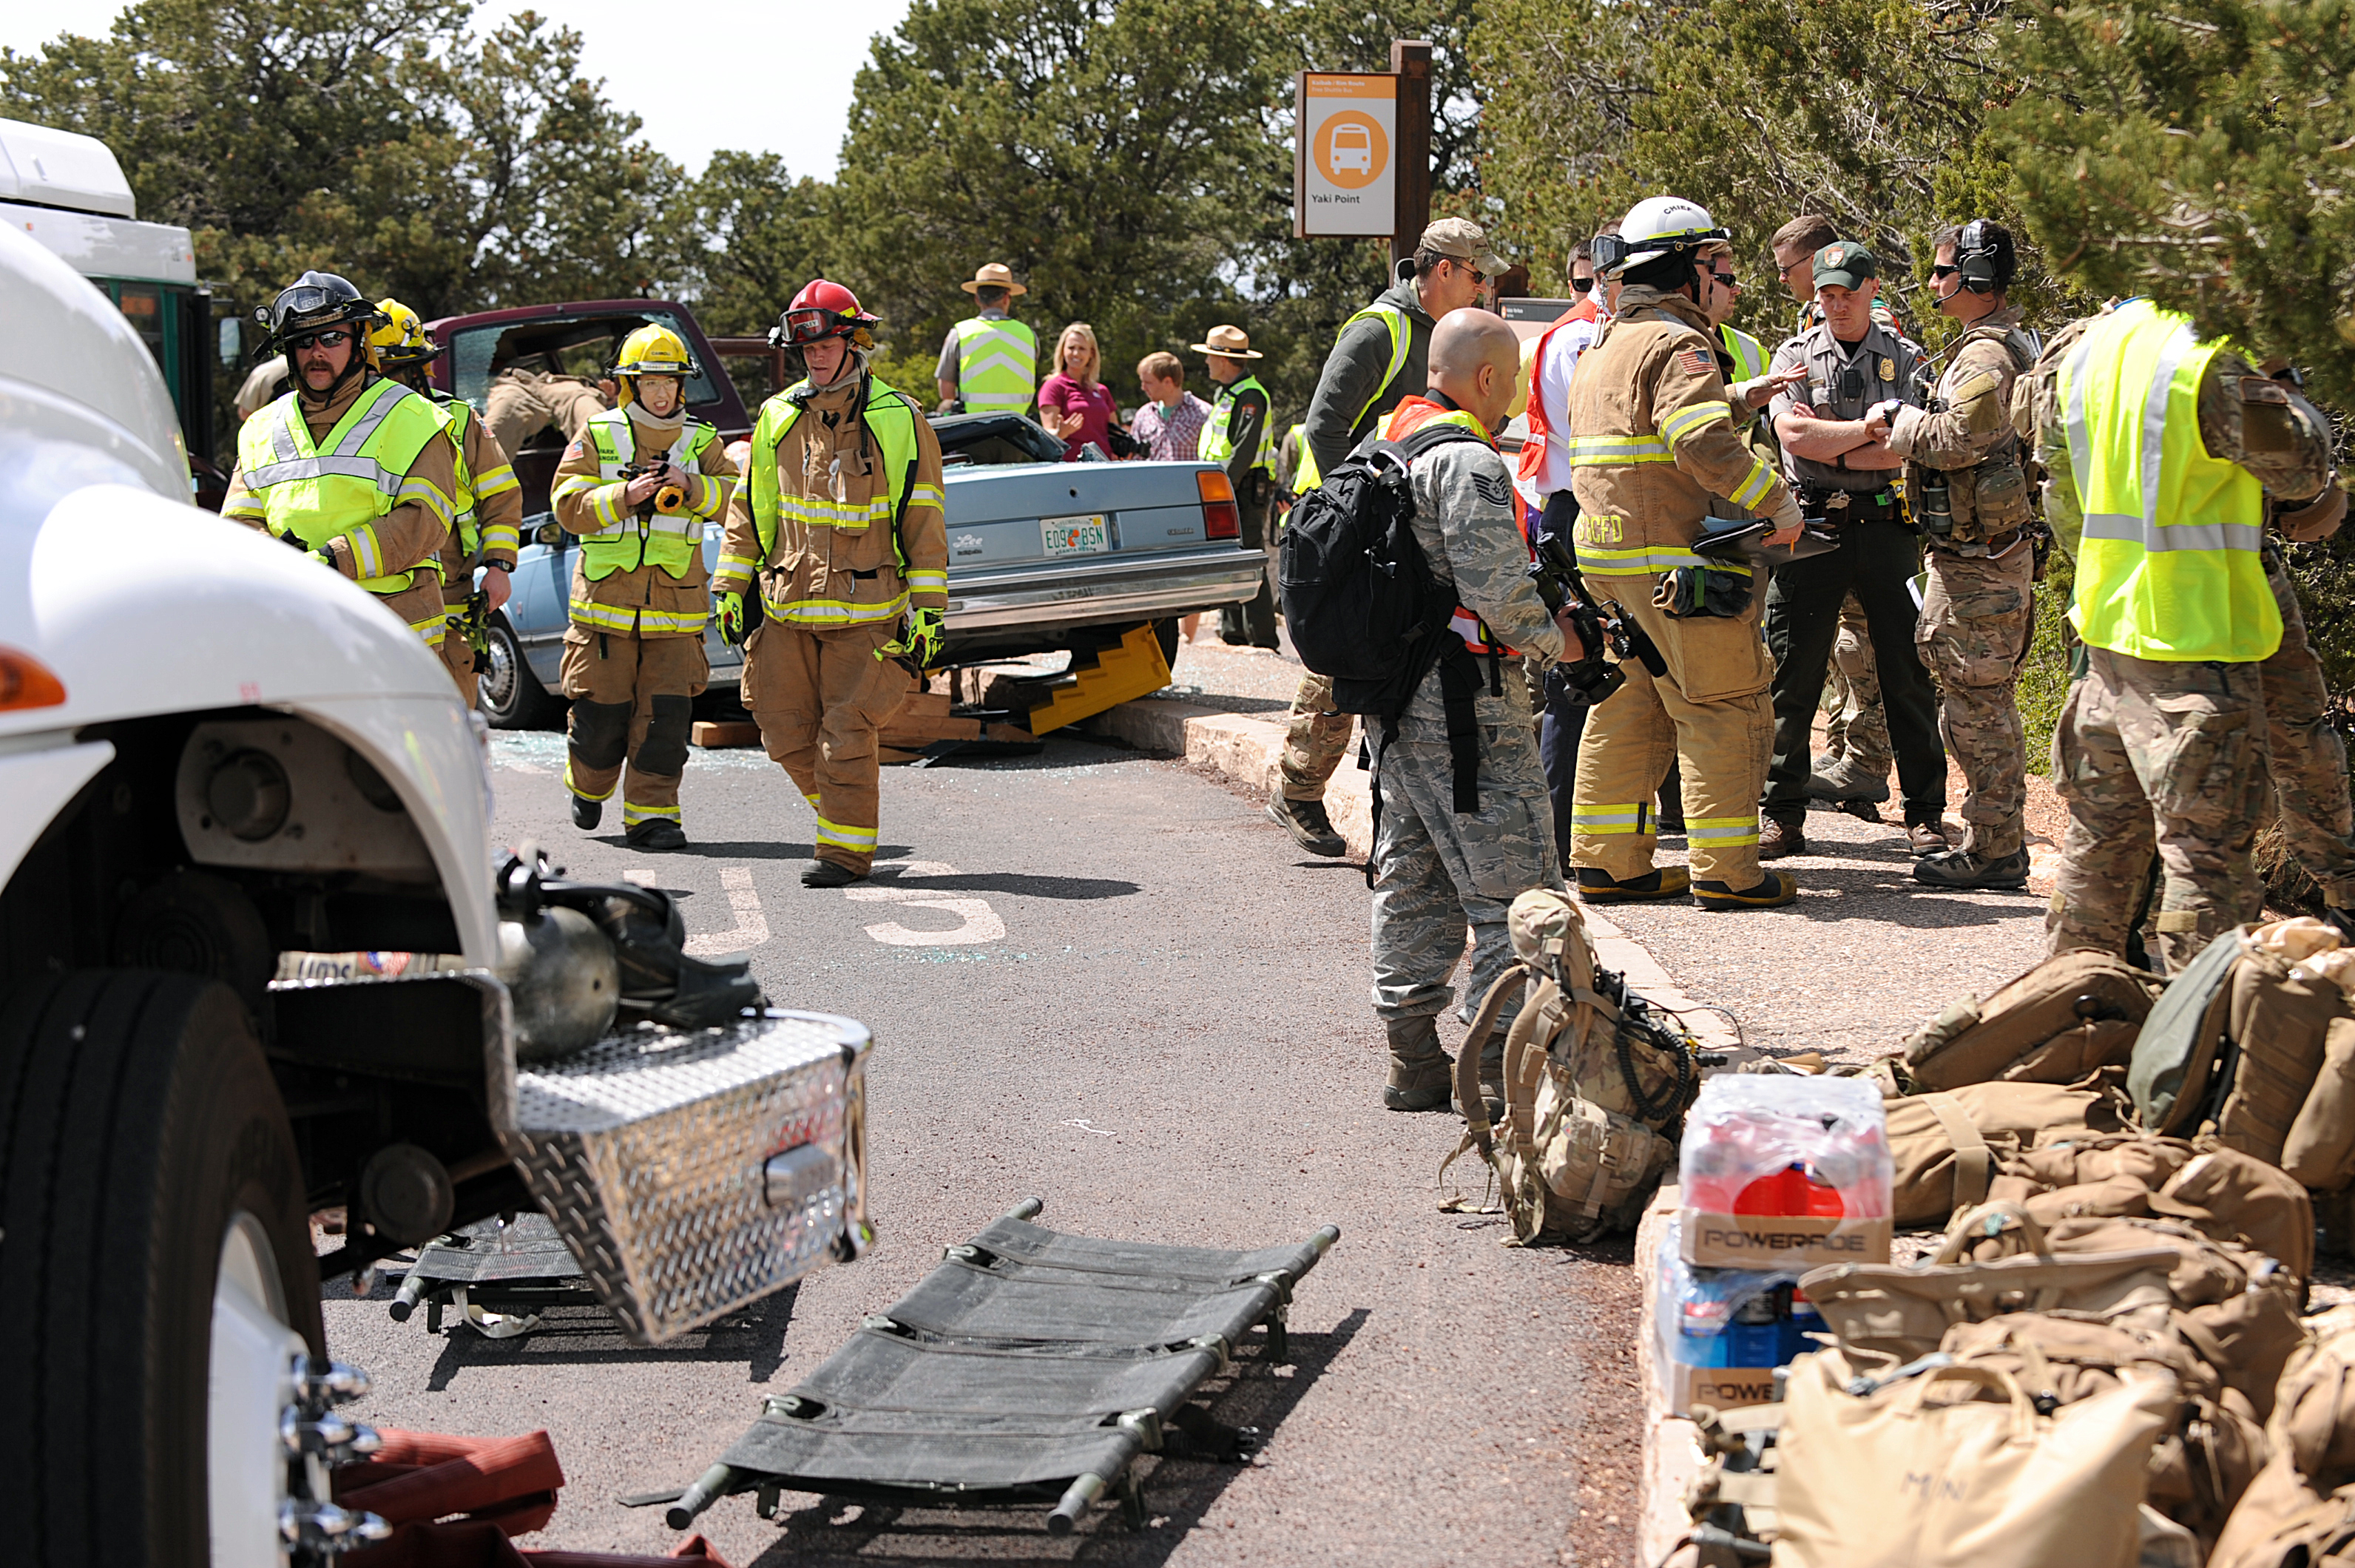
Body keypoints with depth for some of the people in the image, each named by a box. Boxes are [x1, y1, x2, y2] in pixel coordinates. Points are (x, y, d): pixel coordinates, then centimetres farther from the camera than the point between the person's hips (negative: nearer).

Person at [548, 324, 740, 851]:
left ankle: (652, 814, -1)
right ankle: (588, 787, 29)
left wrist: (691, 486, -16)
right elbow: (569, 505, -4)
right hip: (606, 600, -1)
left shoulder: (702, 443, 10)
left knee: (666, 714, -6)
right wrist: (625, 496, -17)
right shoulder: (597, 438, 5)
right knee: (603, 710, 1)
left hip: (677, 606, 1)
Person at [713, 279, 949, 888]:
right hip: (787, 608, 4)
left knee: (846, 733, -6)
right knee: (787, 733, 5)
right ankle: (842, 808, 28)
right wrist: (731, 585, 11)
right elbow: (750, 507, 16)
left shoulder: (899, 421, -3)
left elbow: (923, 521, -2)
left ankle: (846, 847, 6)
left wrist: (927, 608, -5)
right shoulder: (778, 418, 8)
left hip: (867, 612, -4)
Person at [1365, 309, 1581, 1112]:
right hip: (1463, 699, -10)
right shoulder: (1468, 461, -16)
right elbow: (1497, 584, -21)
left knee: (1411, 877, 14)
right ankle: (1506, 1062, -5)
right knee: (1512, 880, -4)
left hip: (1393, 697, 10)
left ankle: (1412, 1054, 18)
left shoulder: (1387, 446, 14)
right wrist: (1553, 638, -3)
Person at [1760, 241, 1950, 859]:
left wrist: (1827, 444, -9)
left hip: (1885, 527, 0)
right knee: (1793, 673, 1)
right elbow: (1792, 434, -10)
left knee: (1908, 674, 2)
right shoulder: (1794, 357, 7)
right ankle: (1782, 815, 8)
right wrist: (1867, 429, -8)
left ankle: (1925, 814, 10)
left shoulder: (1906, 360, 7)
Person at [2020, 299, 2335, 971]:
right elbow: (2301, 469, -11)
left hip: (2106, 625, 8)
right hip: (2195, 639, -8)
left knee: (2102, 828, 18)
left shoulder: (2086, 345, 4)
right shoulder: (2211, 363, -19)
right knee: (2207, 843, -3)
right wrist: (2287, 390, 4)